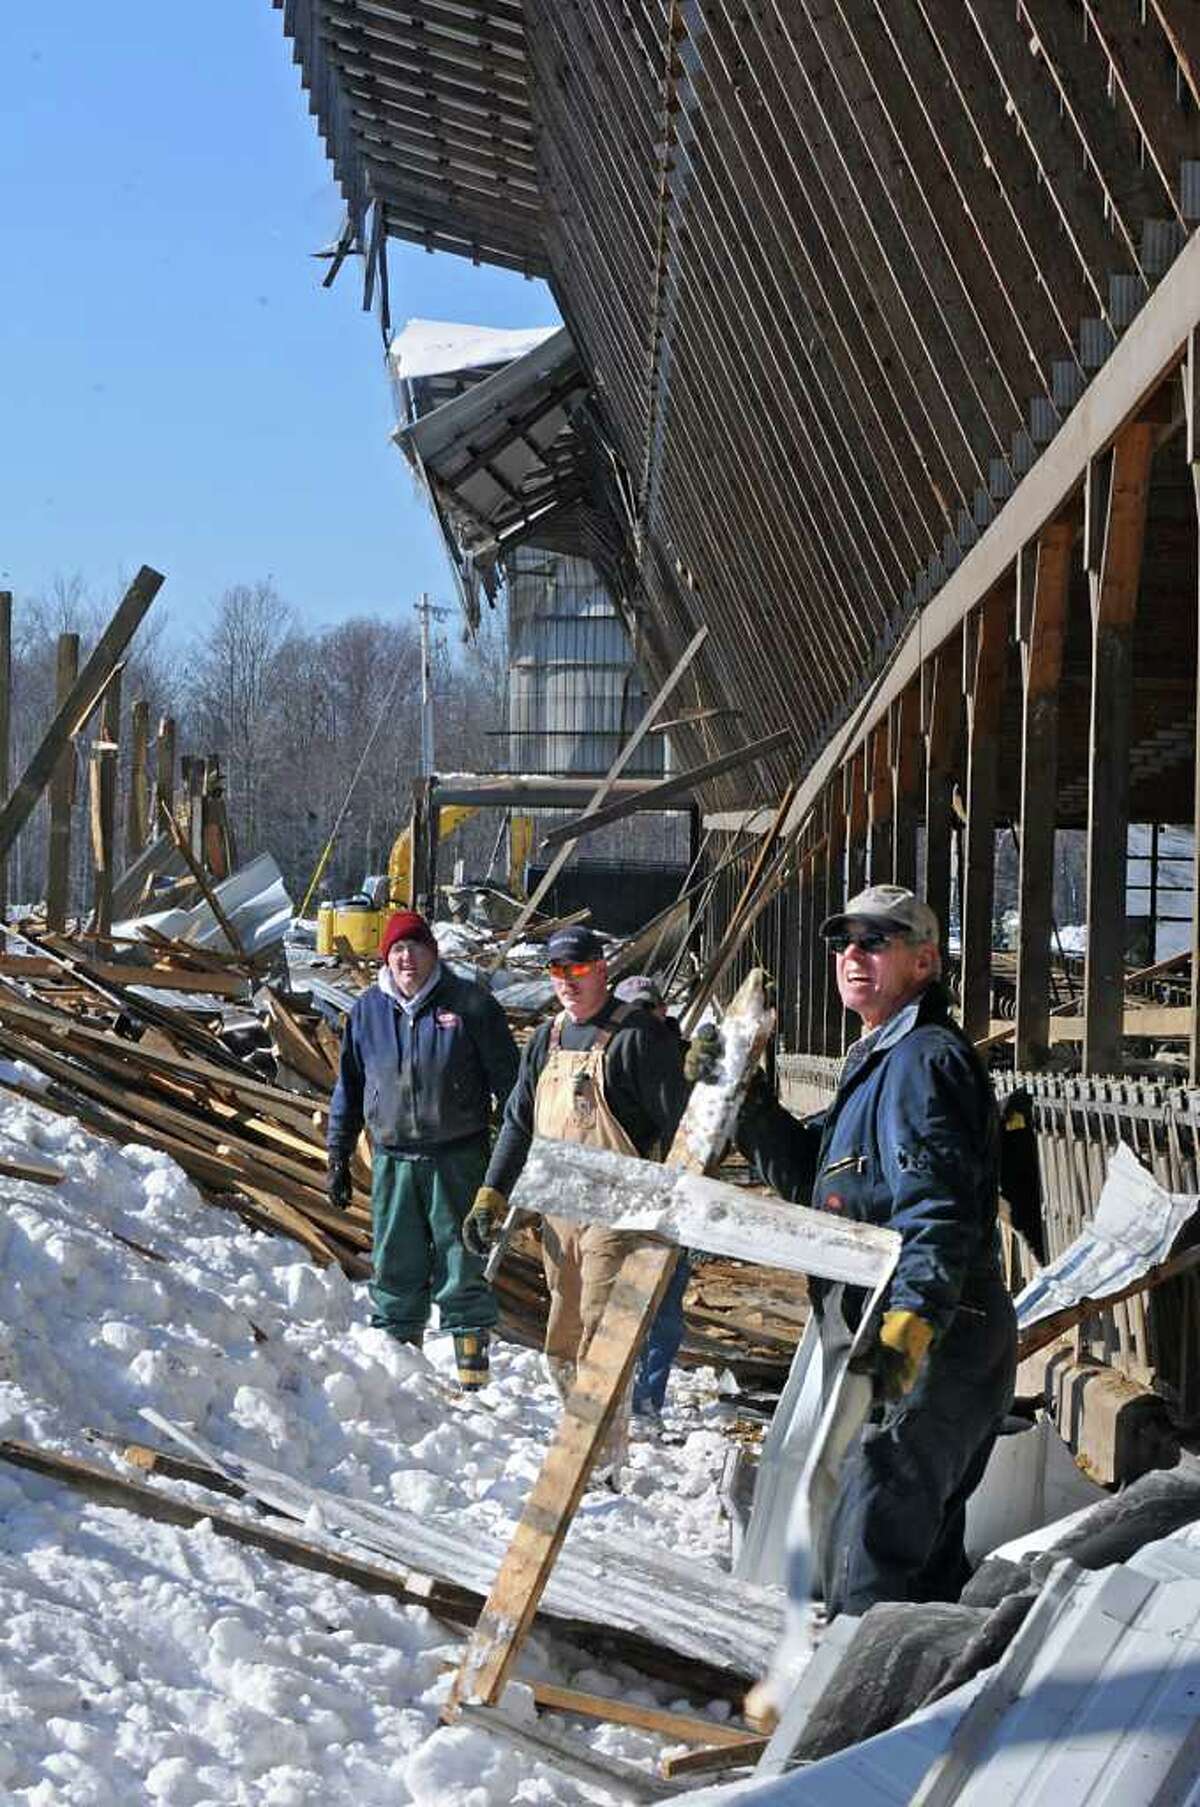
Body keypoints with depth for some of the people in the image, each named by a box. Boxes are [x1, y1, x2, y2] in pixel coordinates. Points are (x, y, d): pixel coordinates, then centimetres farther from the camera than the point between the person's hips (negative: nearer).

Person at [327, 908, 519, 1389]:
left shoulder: (469, 1003, -3)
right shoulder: (368, 1010, 7)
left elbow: (507, 1078, 0)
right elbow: (349, 1086, 15)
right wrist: (338, 1156, 13)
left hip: (458, 1157, -3)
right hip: (392, 1159, 3)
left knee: (462, 1261, 0)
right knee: (395, 1266, 6)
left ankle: (473, 1365, 5)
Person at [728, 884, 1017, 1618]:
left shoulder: (924, 1059, -14)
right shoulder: (880, 1060, 20)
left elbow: (939, 1206, -26)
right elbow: (811, 1176, 23)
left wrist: (911, 1322, -37)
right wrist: (749, 1104, 8)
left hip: (934, 1344, -11)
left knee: (871, 1539, -13)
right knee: (923, 1533, 20)